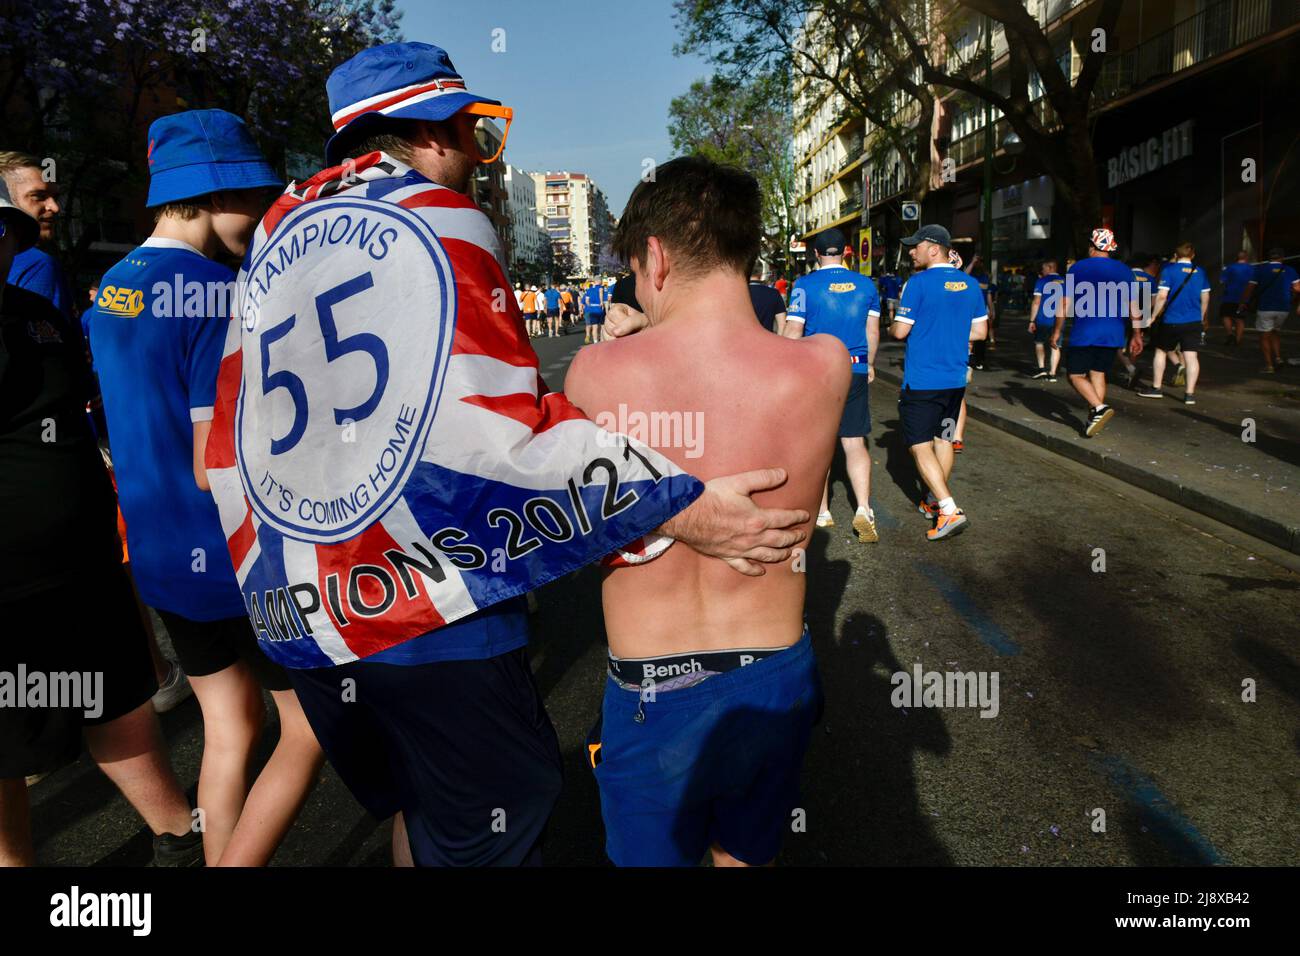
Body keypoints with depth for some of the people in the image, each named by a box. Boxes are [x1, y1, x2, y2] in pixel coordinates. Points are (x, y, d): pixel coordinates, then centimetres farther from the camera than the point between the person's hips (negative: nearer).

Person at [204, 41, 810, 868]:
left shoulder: (276, 234, 13)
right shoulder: (439, 218, -8)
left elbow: (231, 442, 15)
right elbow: (495, 435, -21)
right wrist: (680, 508, -18)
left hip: (296, 613, 8)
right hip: (429, 611, -7)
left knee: (412, 808, 25)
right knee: (485, 831, 9)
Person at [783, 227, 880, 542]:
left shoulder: (805, 285, -7)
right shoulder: (865, 284, 5)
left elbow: (793, 333, -9)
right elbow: (873, 332, 10)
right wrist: (869, 364, 24)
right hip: (855, 371, 3)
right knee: (855, 442, 6)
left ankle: (821, 512, 18)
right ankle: (863, 509, -8)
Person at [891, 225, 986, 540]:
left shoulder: (918, 283, -13)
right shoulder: (970, 284, 7)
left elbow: (900, 331, -14)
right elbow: (980, 331, 10)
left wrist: (890, 328, 8)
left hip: (922, 381, -7)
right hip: (956, 379, 7)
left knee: (920, 446, -3)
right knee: (943, 440, 18)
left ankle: (950, 511, -13)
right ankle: (935, 501, 30)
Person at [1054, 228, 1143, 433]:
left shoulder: (1077, 268, -2)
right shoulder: (1124, 270, 7)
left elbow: (1065, 304, -2)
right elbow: (1133, 307, 7)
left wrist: (1057, 331, 6)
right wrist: (1136, 335, 13)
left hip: (1084, 333, -4)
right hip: (1113, 334, 4)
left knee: (1076, 375, 2)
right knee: (1098, 373, 14)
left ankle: (1099, 408, -20)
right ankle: (1094, 419, 14)